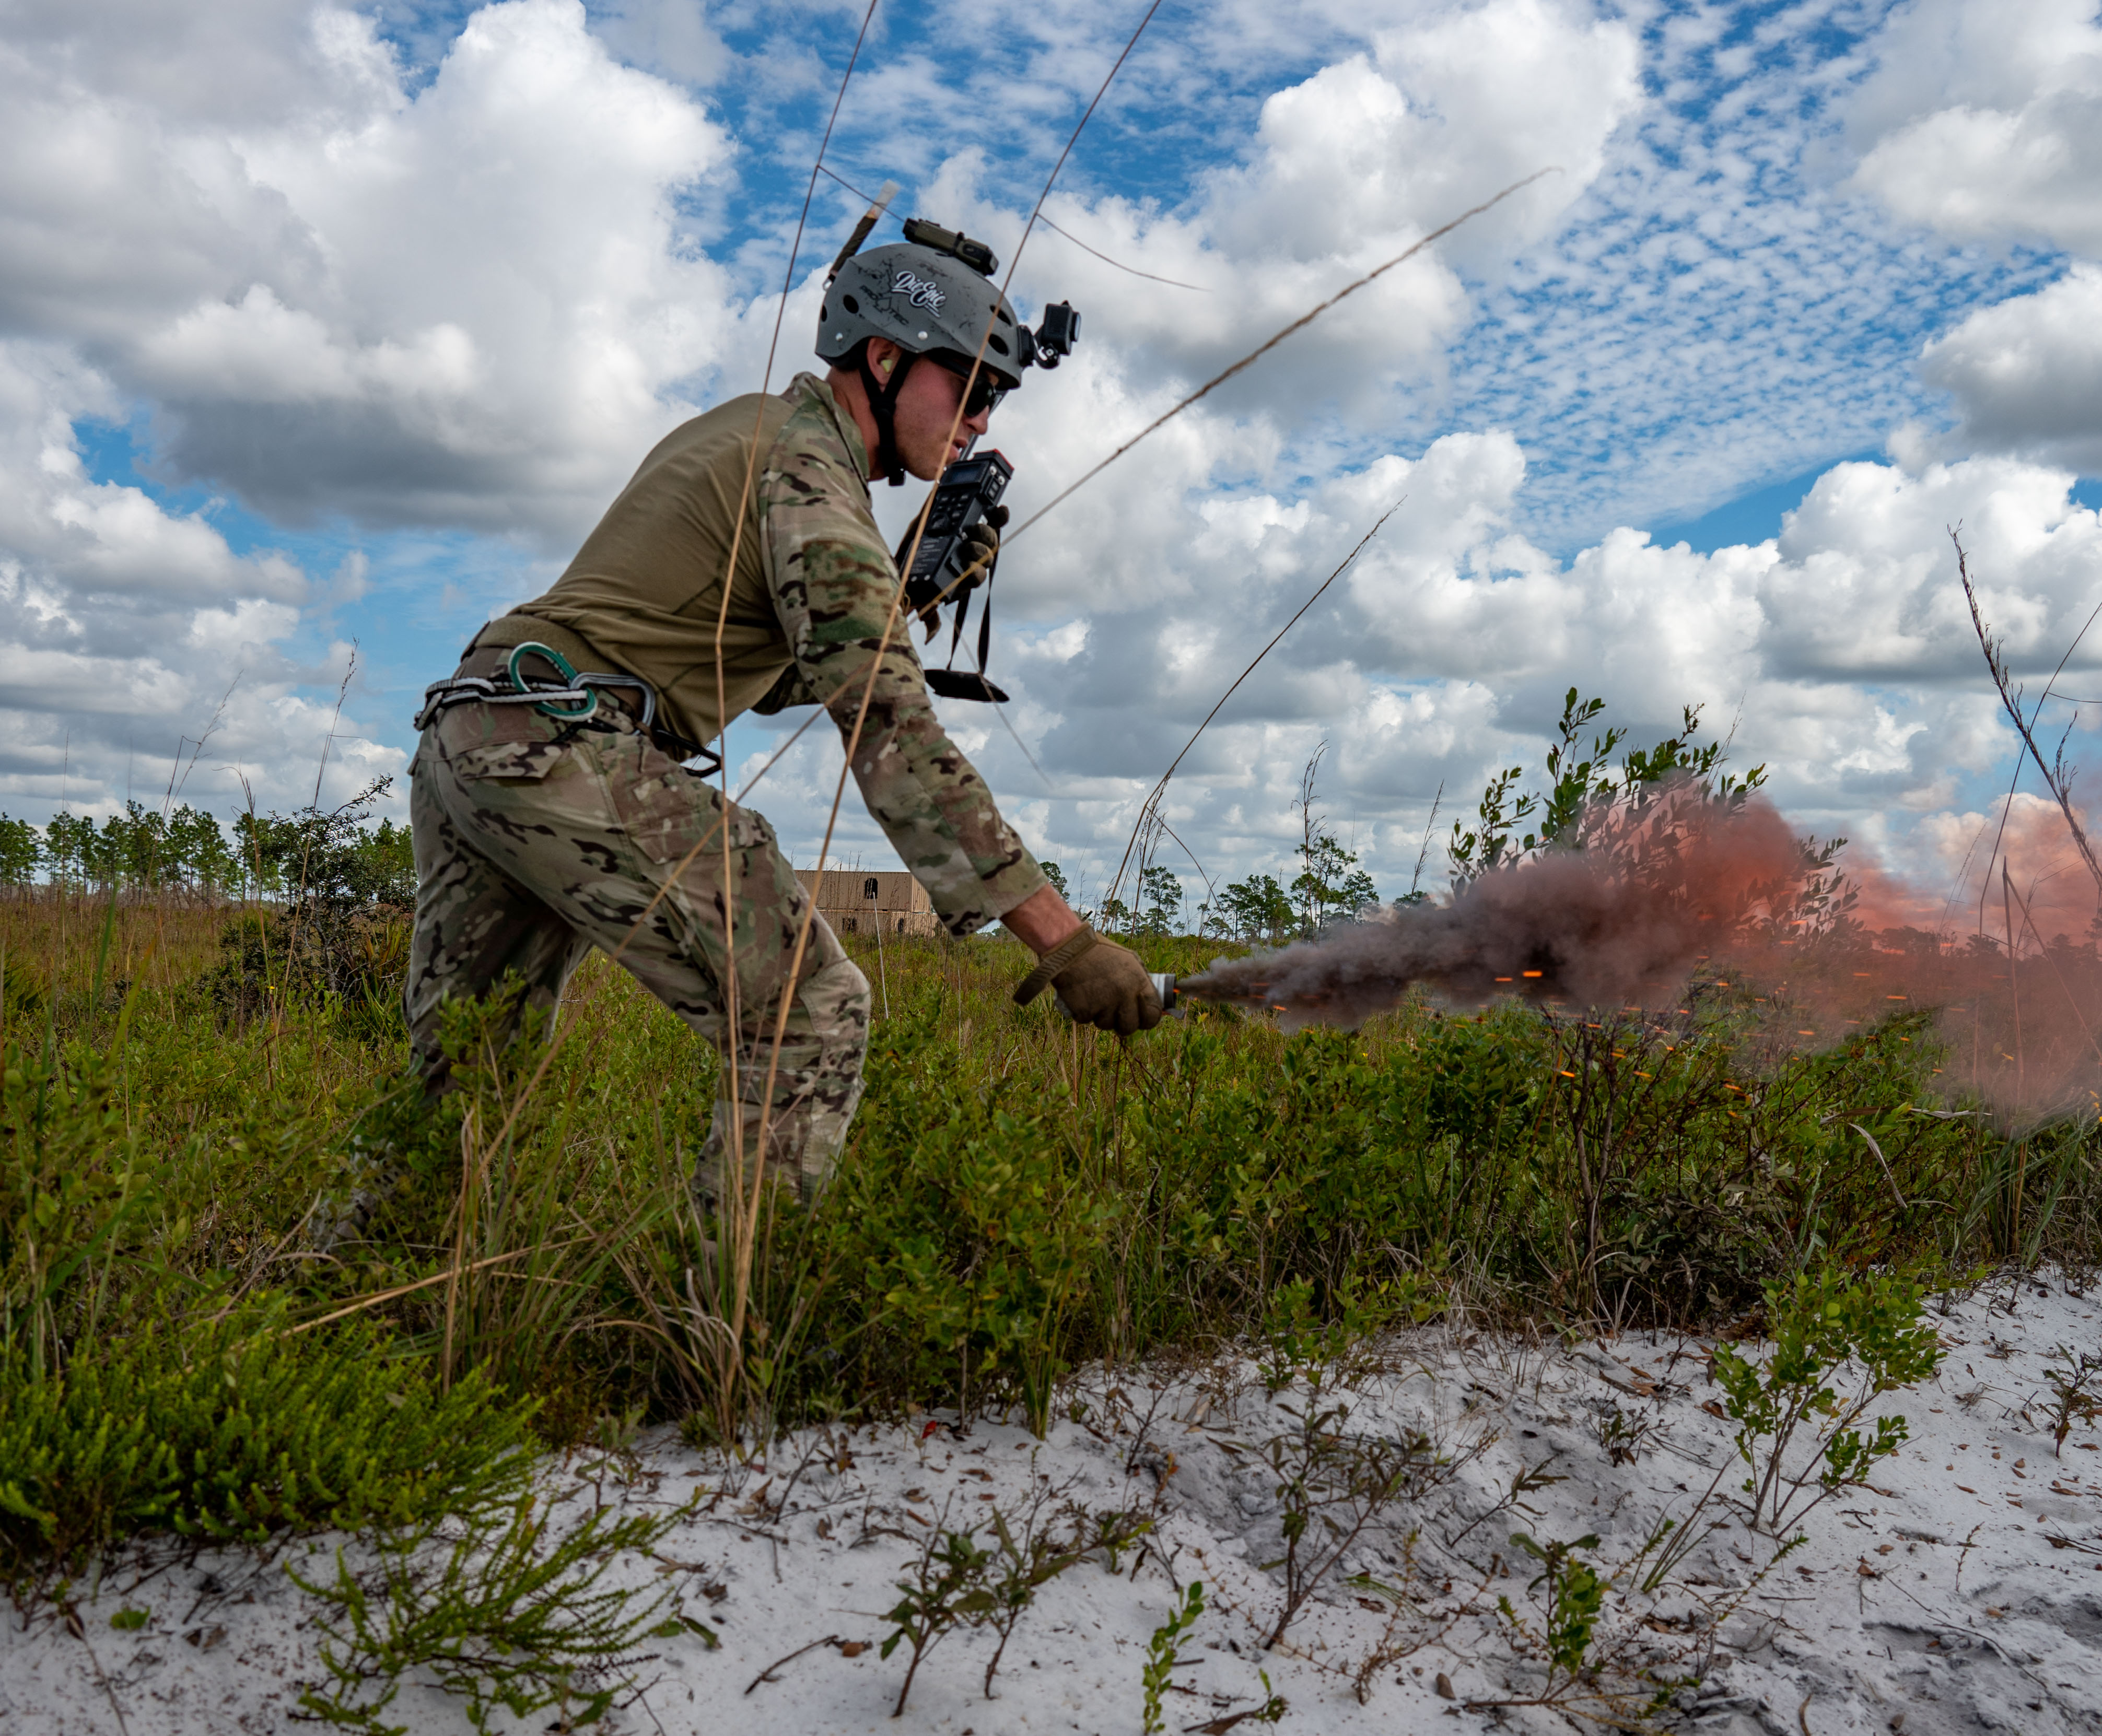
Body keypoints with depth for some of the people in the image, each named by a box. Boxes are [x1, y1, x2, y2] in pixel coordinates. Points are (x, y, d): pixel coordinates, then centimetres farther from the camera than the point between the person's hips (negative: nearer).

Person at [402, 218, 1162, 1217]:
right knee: (809, 1017, -9)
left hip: (461, 736, 10)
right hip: (564, 751, -10)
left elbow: (779, 674, 28)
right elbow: (886, 729, -21)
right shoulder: (808, 471, -8)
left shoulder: (740, 428, 22)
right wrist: (1059, 937, -25)